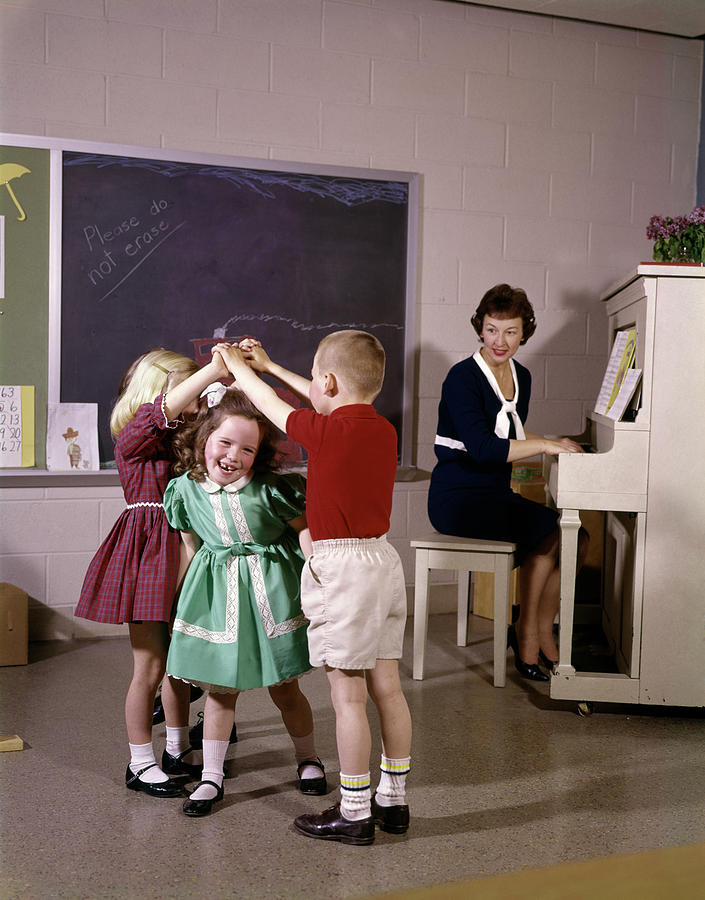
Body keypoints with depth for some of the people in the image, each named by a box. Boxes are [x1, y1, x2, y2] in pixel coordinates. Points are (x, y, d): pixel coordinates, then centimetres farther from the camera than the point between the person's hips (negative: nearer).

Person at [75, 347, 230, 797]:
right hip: (146, 553, -8)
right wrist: (215, 367, -37)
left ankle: (177, 753, 30)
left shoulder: (181, 437, 12)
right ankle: (141, 765, 18)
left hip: (179, 552, 8)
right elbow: (165, 408, -29)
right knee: (150, 667, 1)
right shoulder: (135, 436, -11)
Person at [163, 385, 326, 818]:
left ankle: (308, 757, 35)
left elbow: (305, 528, -7)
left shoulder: (271, 488, -17)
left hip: (271, 592, -2)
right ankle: (212, 776, 27)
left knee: (285, 688, 11)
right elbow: (192, 544, 9)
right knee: (220, 690, 10)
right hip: (217, 595, 2)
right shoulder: (186, 489, -5)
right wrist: (199, 582, 10)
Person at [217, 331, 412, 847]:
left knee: (348, 697, 2)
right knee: (387, 688, 14)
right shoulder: (384, 429, 6)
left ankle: (354, 813, 13)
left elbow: (272, 406, 2)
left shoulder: (327, 433, -14)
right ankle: (394, 801, 25)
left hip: (341, 567, -8)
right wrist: (269, 366, 31)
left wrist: (235, 365, 22)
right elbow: (337, 405, 23)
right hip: (383, 559, 8)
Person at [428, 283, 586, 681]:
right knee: (550, 531, -21)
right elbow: (482, 449, -24)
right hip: (459, 500, -8)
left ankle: (542, 633, 5)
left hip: (497, 495, 8)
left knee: (578, 538, -8)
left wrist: (554, 443, 8)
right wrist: (545, 445, -19)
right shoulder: (463, 378, -14)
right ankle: (527, 632, -3)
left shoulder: (521, 377, 11)